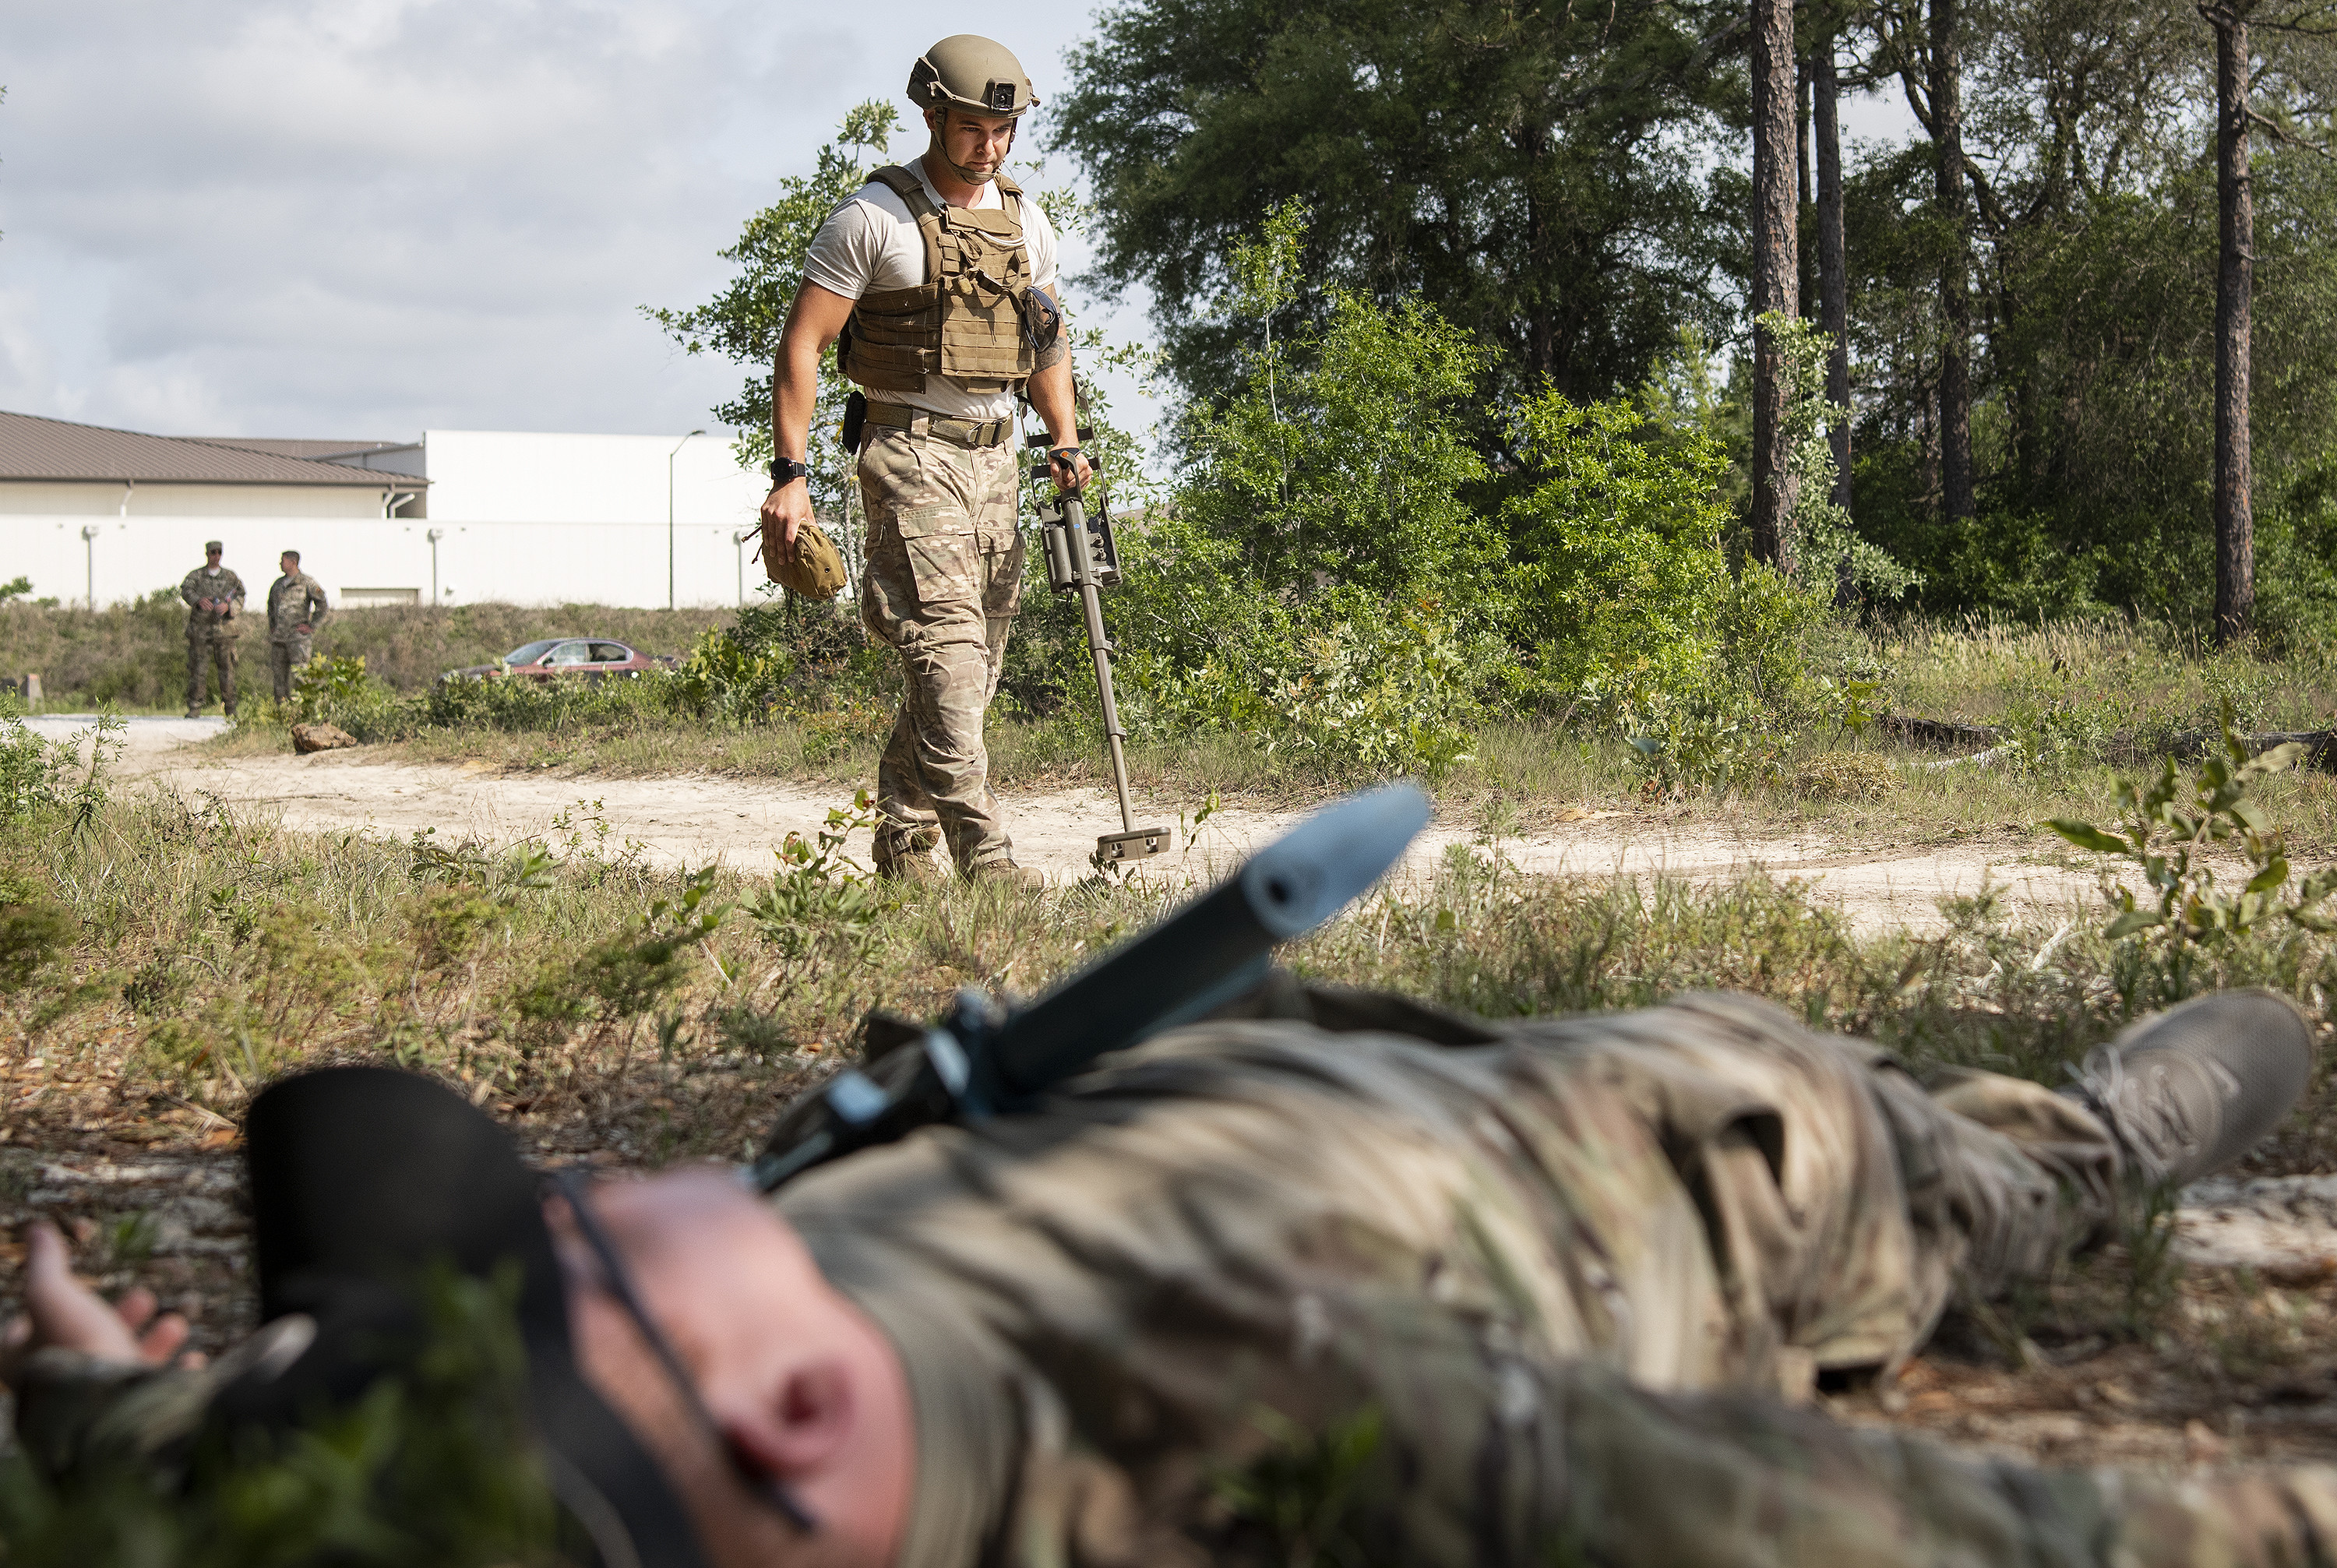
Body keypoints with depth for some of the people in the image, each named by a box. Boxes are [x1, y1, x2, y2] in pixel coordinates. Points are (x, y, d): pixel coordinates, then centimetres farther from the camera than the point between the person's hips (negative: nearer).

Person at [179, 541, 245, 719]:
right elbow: (186, 590, -9)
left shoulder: (230, 577, 14)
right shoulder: (196, 575, 9)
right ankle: (194, 708, -1)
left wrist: (228, 606, -13)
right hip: (200, 628, -1)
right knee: (196, 667, -5)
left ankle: (231, 709, 7)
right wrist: (198, 600, -30)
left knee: (226, 667, 0)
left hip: (224, 628, 1)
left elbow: (240, 597, 8)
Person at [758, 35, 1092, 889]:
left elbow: (1046, 341, 23)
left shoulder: (1025, 221, 12)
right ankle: (983, 852, -23)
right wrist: (789, 474, -14)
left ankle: (904, 841, 18)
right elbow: (801, 345, -7)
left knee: (974, 659, 7)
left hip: (993, 457, 7)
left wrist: (1066, 439, 7)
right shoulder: (872, 218, -7)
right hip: (911, 455, -7)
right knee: (946, 644, -17)